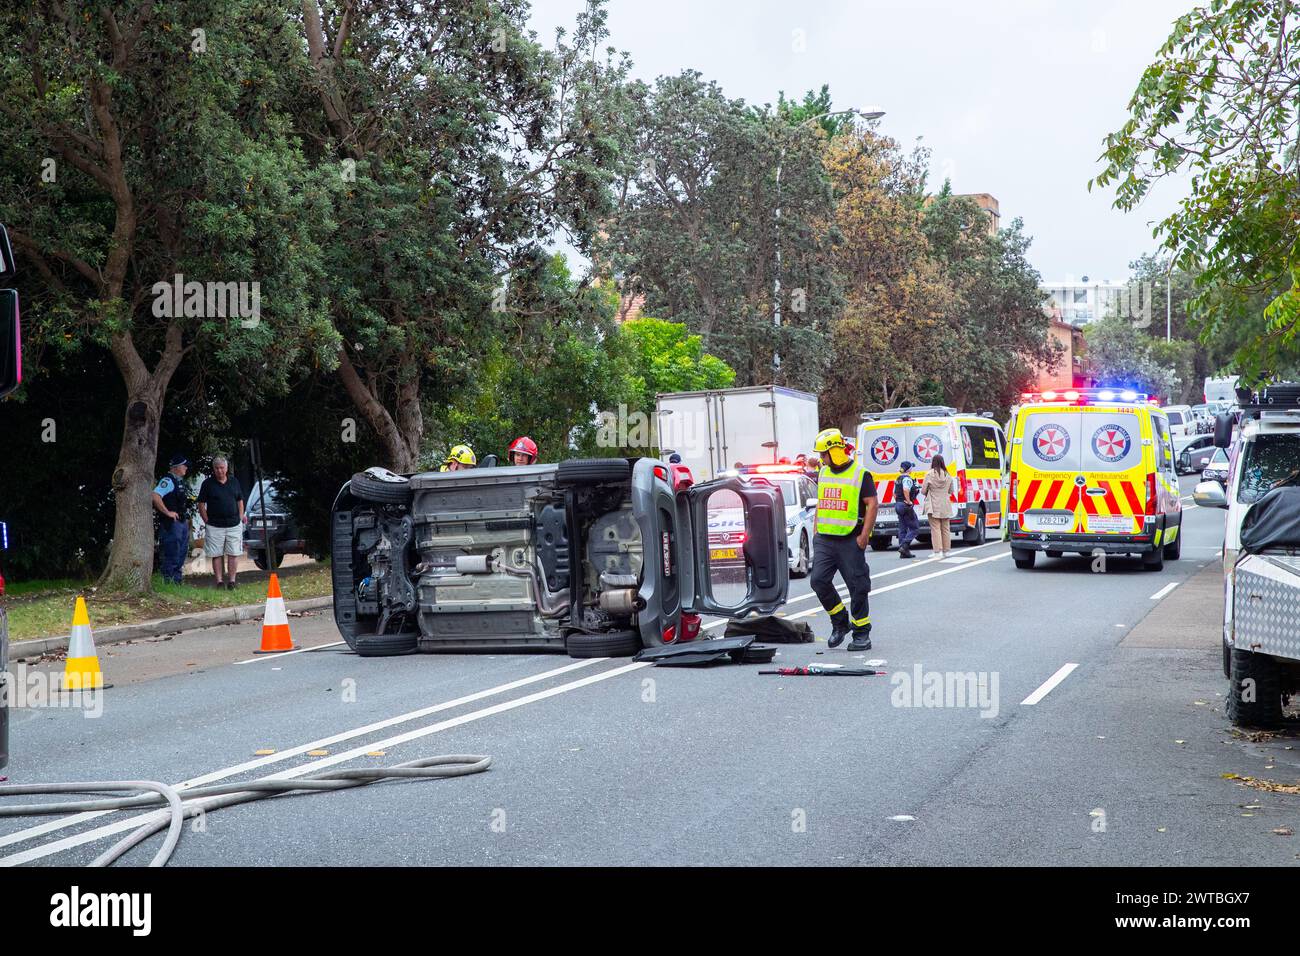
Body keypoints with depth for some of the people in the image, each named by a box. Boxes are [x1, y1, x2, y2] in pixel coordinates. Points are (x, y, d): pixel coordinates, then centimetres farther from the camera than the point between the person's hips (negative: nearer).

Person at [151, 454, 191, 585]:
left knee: (181, 554, 14)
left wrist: (187, 518, 19)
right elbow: (155, 496, -27)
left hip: (183, 523, 10)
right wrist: (167, 512, -24)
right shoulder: (167, 481, -13)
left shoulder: (180, 481, 16)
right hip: (171, 524, -10)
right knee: (171, 555, -7)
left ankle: (177, 581, 21)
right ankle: (168, 582, -3)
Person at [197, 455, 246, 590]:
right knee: (217, 555, 2)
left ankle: (231, 581, 7)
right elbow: (201, 504, 2)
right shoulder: (207, 483, 0)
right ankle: (219, 581, 7)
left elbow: (240, 501, 18)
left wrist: (241, 517, 8)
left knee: (233, 554, 1)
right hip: (215, 527, -2)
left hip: (234, 525, 2)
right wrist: (207, 521, -5)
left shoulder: (234, 481, 10)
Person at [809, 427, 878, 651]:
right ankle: (840, 622, 13)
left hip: (850, 540, -5)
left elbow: (872, 504, -8)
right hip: (825, 540, 6)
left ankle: (861, 633, 9)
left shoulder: (860, 475, -5)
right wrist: (816, 532, 17)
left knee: (857, 587, -1)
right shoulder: (823, 474, 14)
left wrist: (864, 535, -14)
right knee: (818, 580, -6)